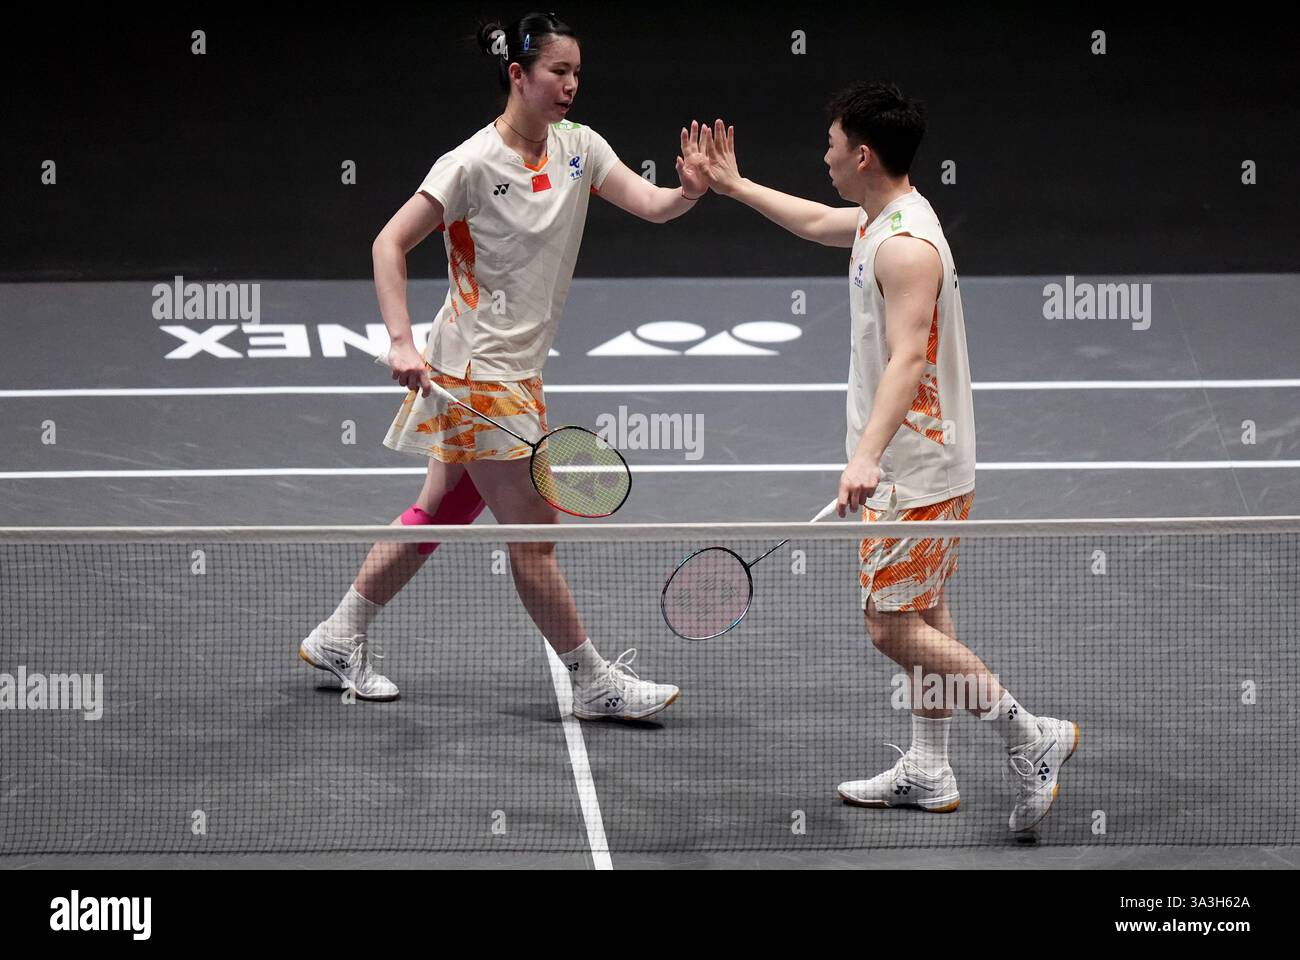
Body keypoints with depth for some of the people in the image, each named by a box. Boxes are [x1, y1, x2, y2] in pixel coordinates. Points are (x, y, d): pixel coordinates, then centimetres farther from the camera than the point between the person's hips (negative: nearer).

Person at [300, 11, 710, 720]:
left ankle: (339, 636, 28)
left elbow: (649, 204, -7)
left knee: (443, 511, 16)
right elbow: (389, 245, -13)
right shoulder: (473, 164, -16)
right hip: (475, 369, -8)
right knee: (534, 532, -3)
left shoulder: (578, 147, 4)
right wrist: (401, 342, -23)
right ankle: (593, 682, 6)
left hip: (517, 369, 8)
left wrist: (689, 191, -29)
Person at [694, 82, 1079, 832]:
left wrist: (867, 455, -42)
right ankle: (929, 772, 23)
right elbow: (818, 222, 32)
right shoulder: (881, 220, 9)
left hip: (916, 469, -10)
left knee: (894, 627, -9)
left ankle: (1032, 736, -6)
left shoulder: (907, 246, -23)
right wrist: (734, 186, 39)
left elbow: (908, 361, -33)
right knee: (923, 617, 15)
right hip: (914, 465, 10)